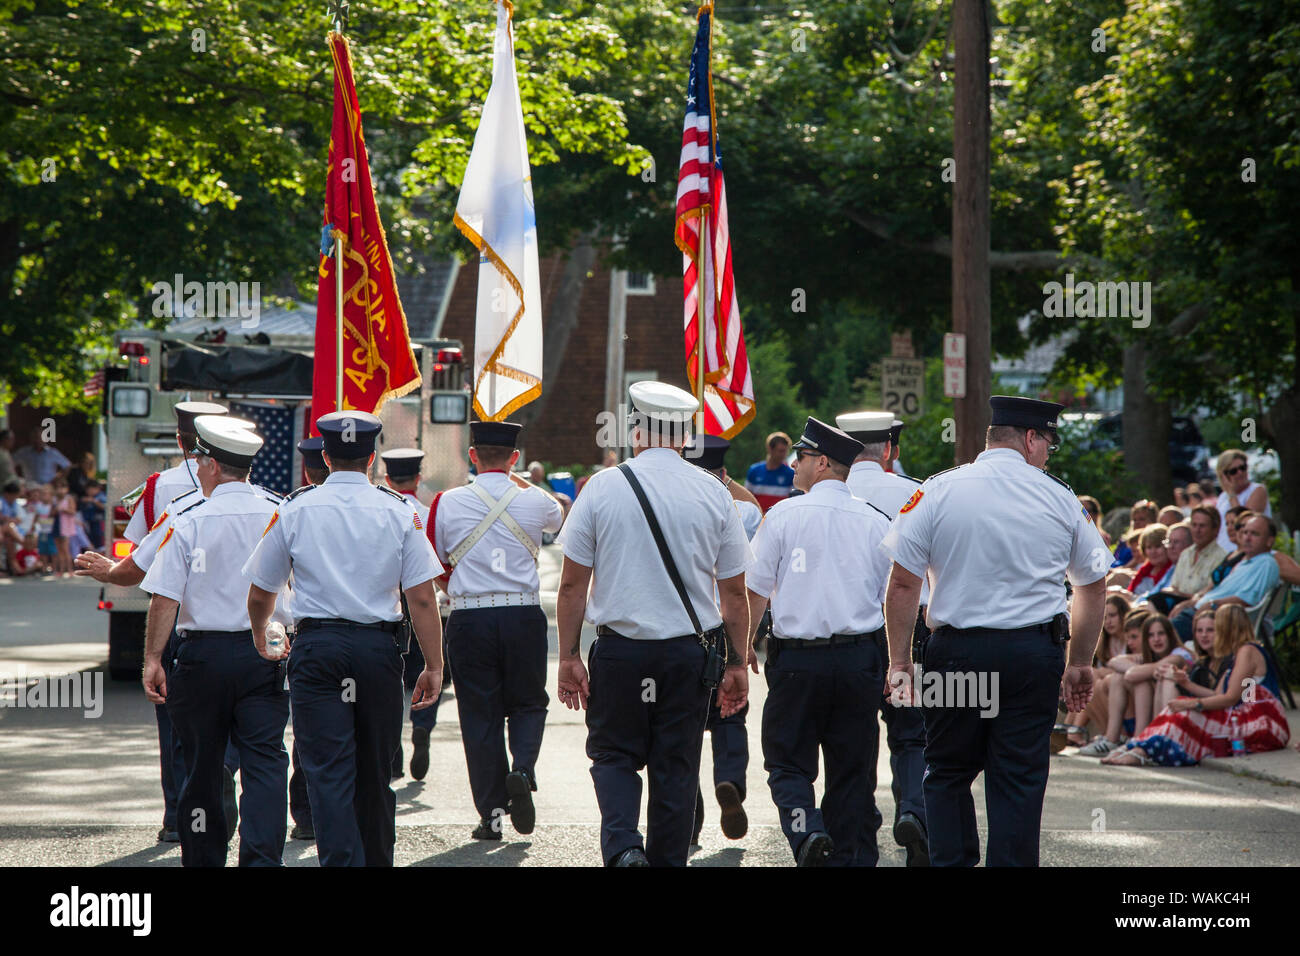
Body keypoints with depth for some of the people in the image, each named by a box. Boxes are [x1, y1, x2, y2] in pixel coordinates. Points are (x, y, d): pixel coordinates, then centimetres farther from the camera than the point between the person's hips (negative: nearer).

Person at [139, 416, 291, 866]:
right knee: (264, 761, -2)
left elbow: (164, 598, -10)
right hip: (265, 652, 1)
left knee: (202, 765, 11)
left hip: (203, 652, -1)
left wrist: (152, 659, -4)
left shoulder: (188, 521, -6)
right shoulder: (281, 514, 1)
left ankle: (202, 860, 19)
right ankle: (262, 858, -15)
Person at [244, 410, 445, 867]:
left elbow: (260, 594, 9)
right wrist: (433, 666, 2)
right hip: (380, 647, 1)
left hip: (317, 646, -1)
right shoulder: (400, 511, 1)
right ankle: (377, 860, 24)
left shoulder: (294, 509, 1)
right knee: (375, 773, 14)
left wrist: (260, 638, 29)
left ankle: (341, 859, -16)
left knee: (329, 773, -4)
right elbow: (422, 597, -4)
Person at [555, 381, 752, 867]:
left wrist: (569, 656, 4)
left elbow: (572, 583, -2)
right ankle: (667, 859, 9)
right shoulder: (714, 494, 2)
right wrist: (738, 664, 12)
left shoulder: (603, 486, -2)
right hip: (690, 652, 1)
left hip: (620, 649, -1)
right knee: (676, 767, 9)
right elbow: (735, 592, 5)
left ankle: (622, 846, -11)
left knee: (614, 755, 10)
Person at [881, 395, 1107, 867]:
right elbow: (1093, 586, 12)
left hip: (956, 650, 0)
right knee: (1019, 782, 4)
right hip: (1035, 654, 1)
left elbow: (902, 584, -5)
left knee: (947, 773, 13)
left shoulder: (937, 492, -1)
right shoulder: (1059, 497, 4)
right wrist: (1080, 664, 21)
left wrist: (899, 661, 1)